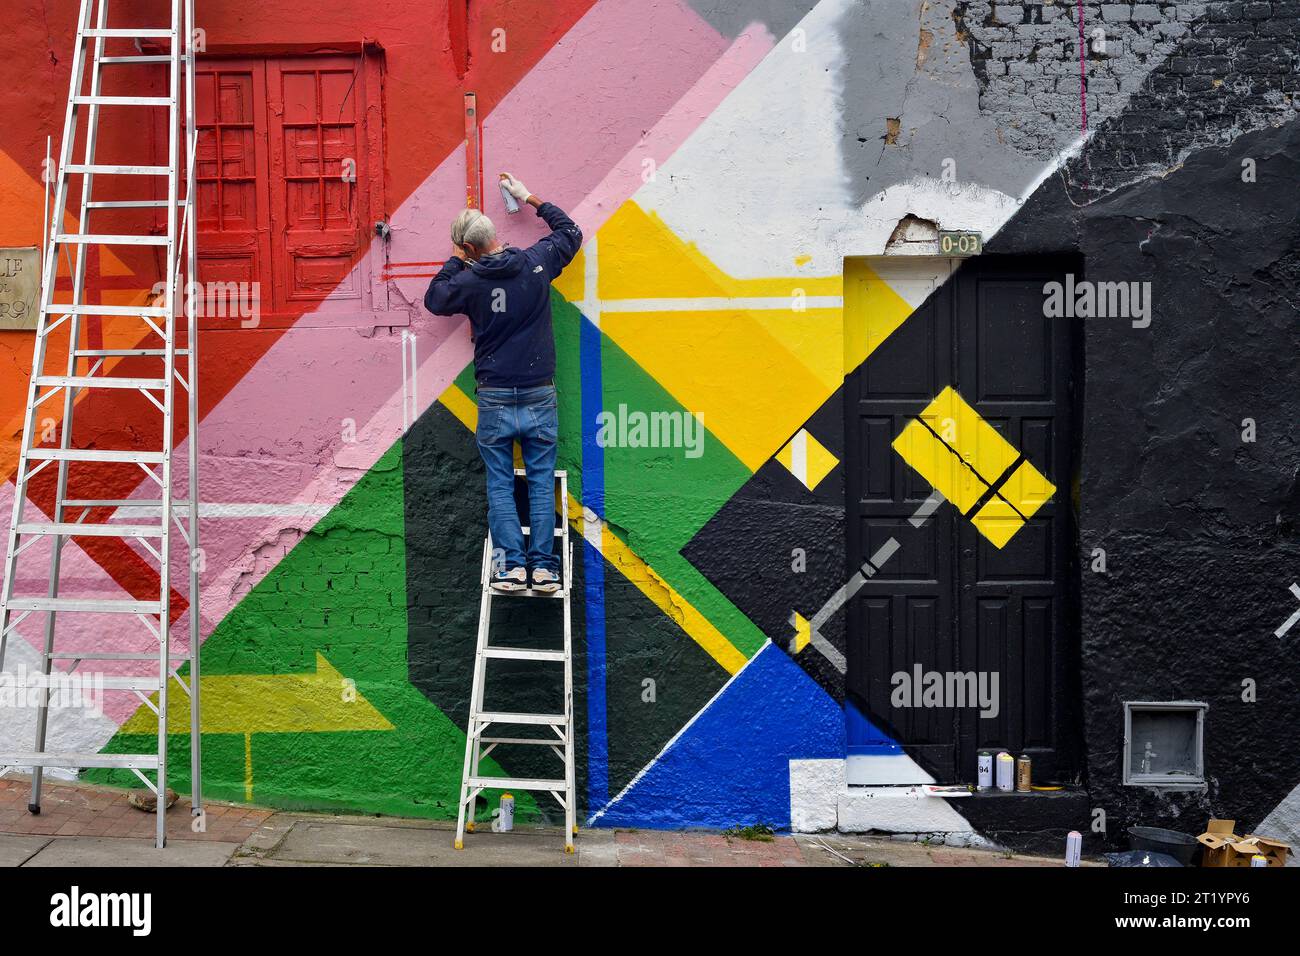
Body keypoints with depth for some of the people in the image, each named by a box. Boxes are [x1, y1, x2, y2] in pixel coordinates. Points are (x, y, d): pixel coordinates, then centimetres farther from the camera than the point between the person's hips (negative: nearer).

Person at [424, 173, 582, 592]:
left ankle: (512, 563, -1)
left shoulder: (470, 281, -6)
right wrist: (529, 199, 24)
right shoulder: (536, 262, -2)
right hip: (539, 396, 2)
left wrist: (456, 259, 20)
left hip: (495, 400, -1)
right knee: (541, 482, 6)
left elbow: (434, 298, 14)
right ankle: (543, 566, 2)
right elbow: (570, 232, 17)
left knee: (500, 485, 6)